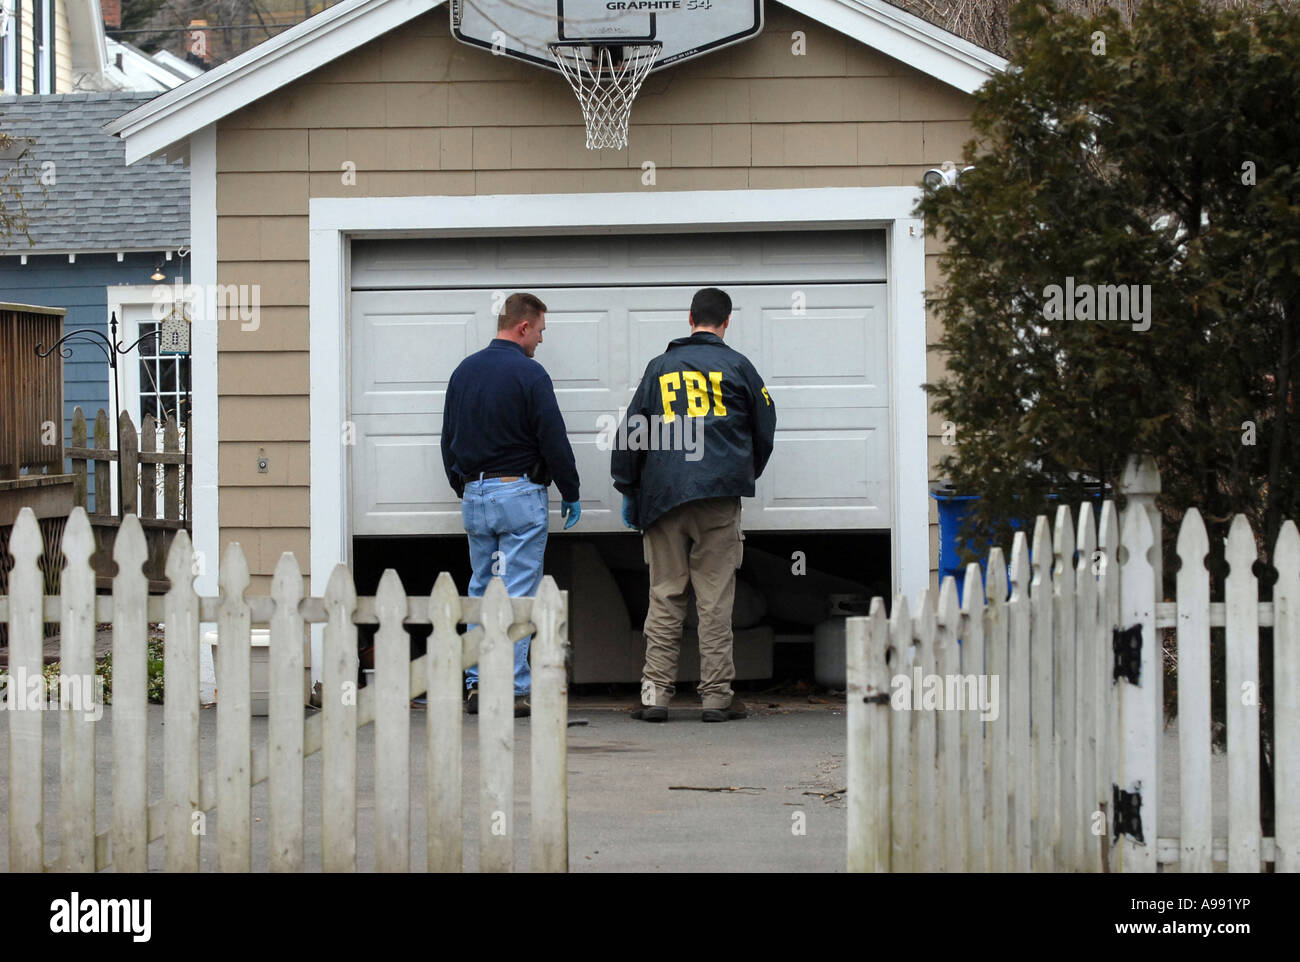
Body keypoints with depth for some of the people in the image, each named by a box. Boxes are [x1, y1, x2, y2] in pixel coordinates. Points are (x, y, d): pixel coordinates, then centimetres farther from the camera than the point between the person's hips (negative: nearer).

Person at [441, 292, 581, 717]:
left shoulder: (463, 371, 10)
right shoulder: (528, 374, -11)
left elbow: (448, 439, 16)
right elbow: (554, 441, -11)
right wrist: (570, 493, -1)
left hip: (474, 495, 6)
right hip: (520, 492, -6)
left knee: (480, 591, 13)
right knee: (517, 594, -4)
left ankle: (477, 685, 12)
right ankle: (512, 690, -5)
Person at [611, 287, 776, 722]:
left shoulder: (659, 368, 11)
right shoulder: (736, 366, 7)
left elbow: (632, 431, 10)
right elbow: (765, 425, 12)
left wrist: (628, 490, 16)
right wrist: (747, 474, 29)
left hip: (663, 494, 2)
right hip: (720, 495, -2)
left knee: (664, 597, 4)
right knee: (715, 598, 0)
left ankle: (655, 691, -1)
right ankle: (717, 695, 0)